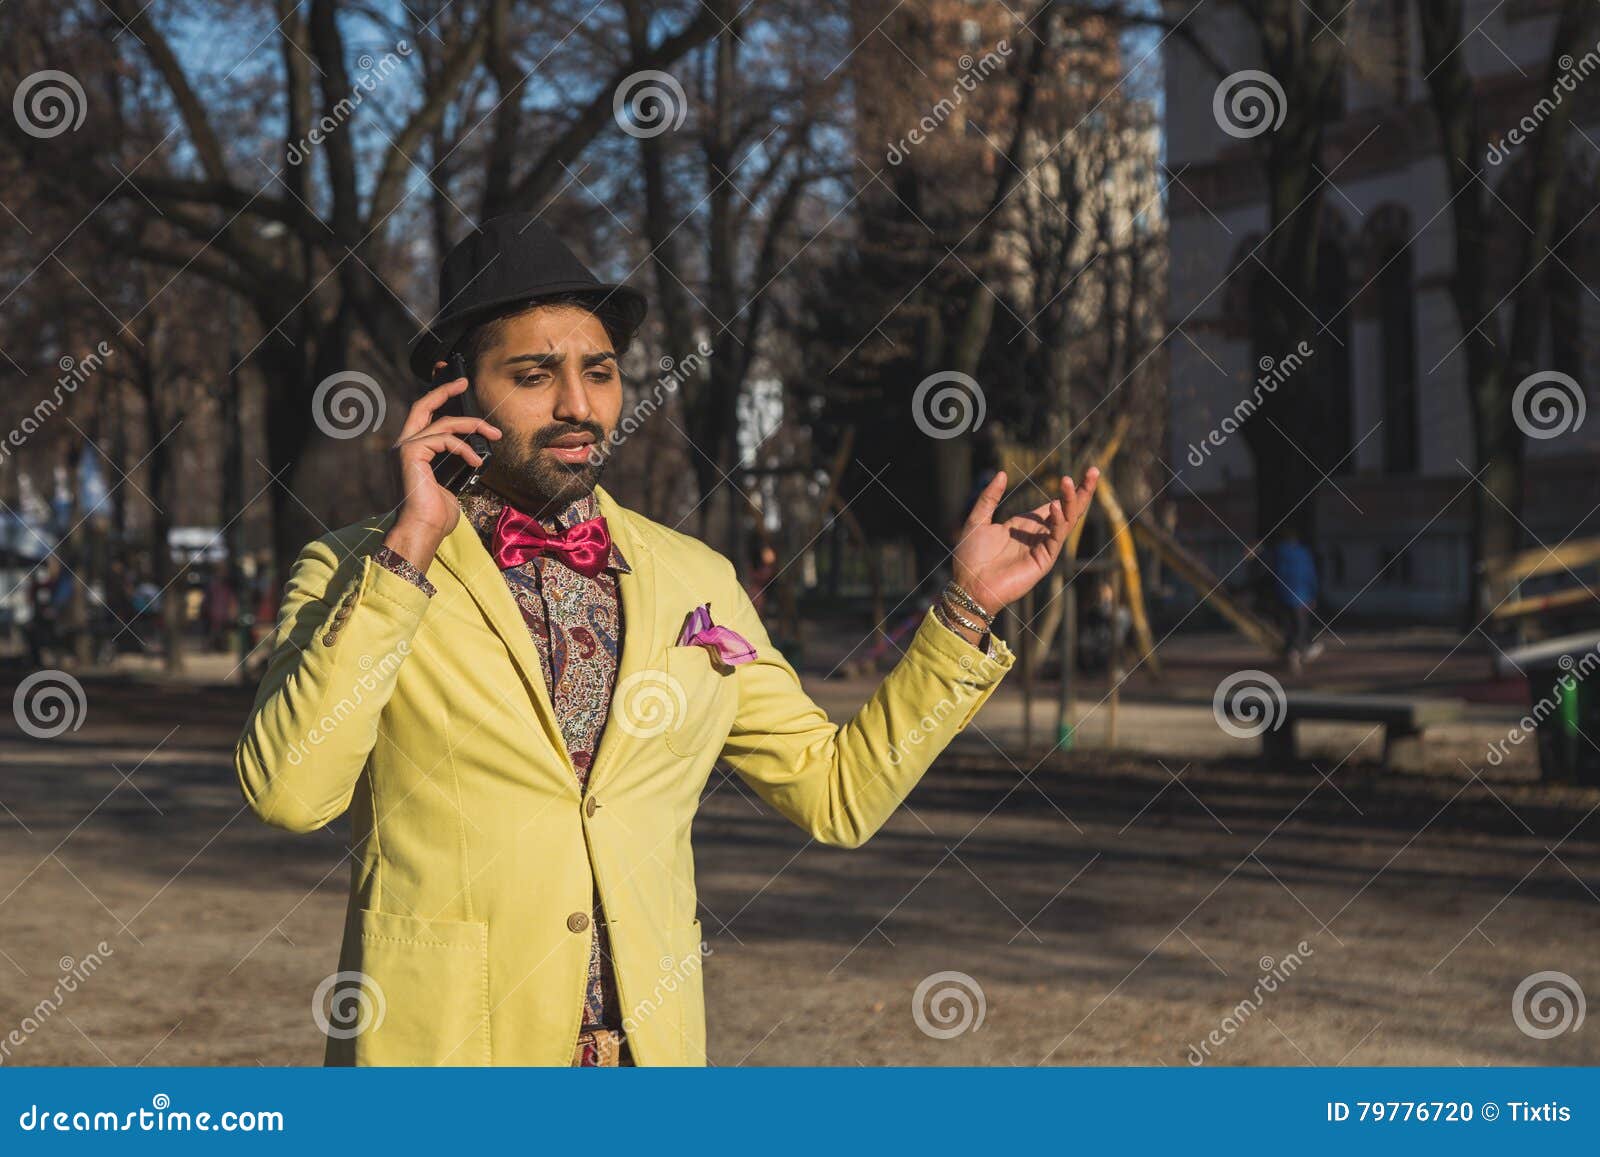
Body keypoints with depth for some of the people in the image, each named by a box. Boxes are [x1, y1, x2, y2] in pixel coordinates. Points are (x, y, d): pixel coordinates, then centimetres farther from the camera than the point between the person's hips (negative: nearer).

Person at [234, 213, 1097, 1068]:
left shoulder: (695, 580, 9)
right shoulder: (357, 575, -1)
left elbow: (838, 795, 11)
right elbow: (287, 790, -17)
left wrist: (967, 609, 5)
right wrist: (410, 547, -17)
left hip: (651, 1044, 3)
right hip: (438, 1044, -3)